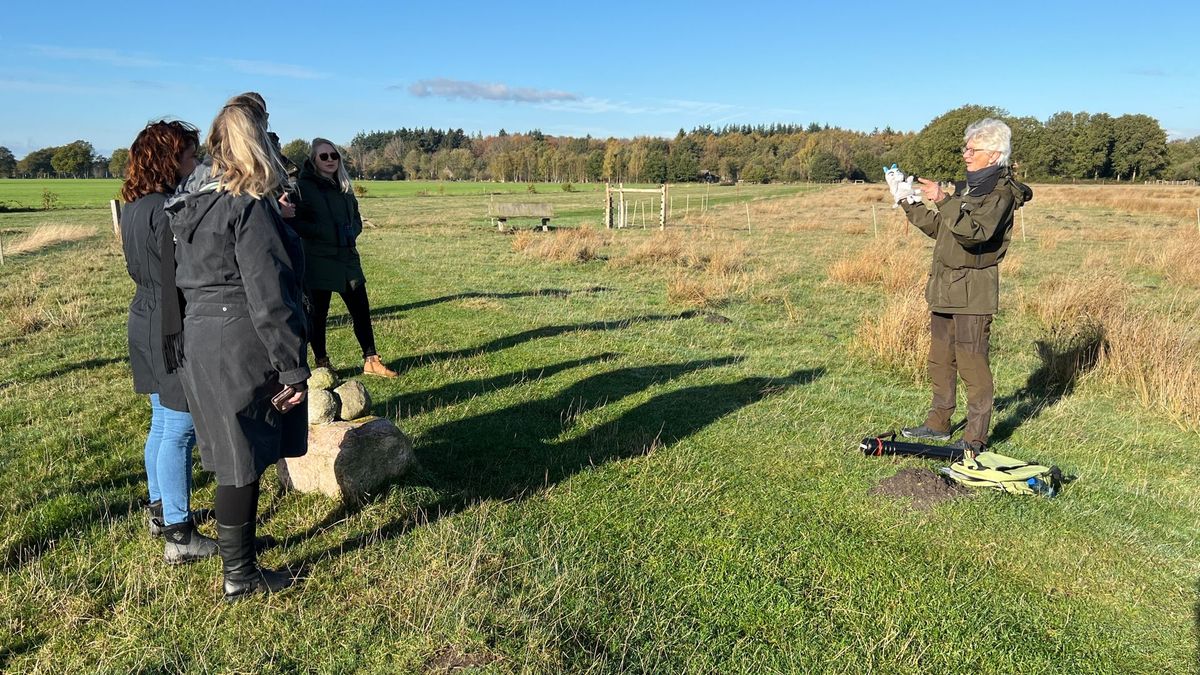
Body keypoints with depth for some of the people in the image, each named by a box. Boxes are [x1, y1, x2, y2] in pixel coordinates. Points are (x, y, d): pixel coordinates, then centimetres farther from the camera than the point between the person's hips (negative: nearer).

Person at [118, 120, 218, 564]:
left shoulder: (133, 206, 10)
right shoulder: (167, 209, -19)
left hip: (146, 322, 10)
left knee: (162, 422, 20)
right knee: (180, 430, -3)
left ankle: (161, 510, 34)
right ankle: (179, 536, 5)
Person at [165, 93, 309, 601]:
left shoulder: (191, 201, 10)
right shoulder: (250, 207, -18)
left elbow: (188, 279, 16)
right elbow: (268, 296, -20)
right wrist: (292, 368, -16)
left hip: (199, 339, 9)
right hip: (241, 346, -9)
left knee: (236, 457, 22)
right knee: (243, 461, 3)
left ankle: (237, 545, 40)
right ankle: (239, 575, 17)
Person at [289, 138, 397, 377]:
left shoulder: (343, 187, 14)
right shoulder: (303, 187, -4)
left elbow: (356, 218, 22)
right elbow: (294, 223, -10)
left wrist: (352, 231, 1)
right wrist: (325, 232, -19)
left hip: (347, 257, 6)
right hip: (318, 261, -5)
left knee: (361, 309, 6)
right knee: (318, 312, 5)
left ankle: (371, 360, 16)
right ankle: (322, 364, 18)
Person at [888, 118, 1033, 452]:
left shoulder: (1001, 191, -11)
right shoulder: (966, 187, 16)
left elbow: (975, 233, -26)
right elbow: (938, 227, 22)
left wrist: (944, 200, -28)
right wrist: (908, 201, 16)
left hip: (973, 289, -9)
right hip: (944, 285, 9)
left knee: (972, 362, -5)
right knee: (940, 359, 15)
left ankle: (975, 437, 4)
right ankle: (938, 423, 28)